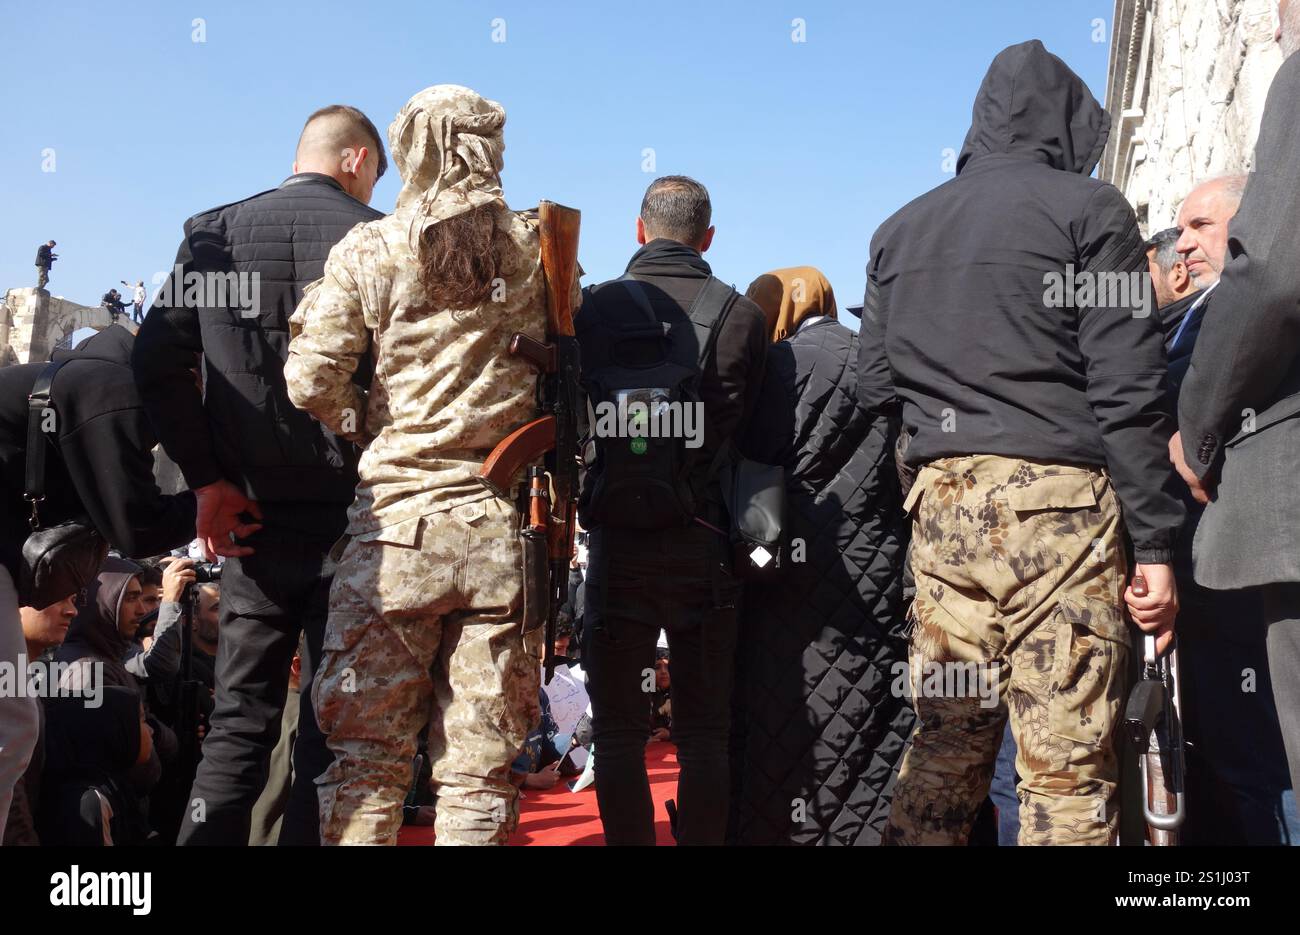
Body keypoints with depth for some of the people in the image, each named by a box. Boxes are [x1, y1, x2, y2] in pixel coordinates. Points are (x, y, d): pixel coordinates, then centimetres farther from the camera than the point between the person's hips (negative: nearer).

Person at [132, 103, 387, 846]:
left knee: (240, 721, 11)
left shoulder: (214, 234, 5)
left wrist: (207, 479, 1)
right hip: (350, 512, -3)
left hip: (255, 516, 3)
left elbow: (157, 359, -2)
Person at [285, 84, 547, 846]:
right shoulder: (537, 250, 7)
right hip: (504, 523, 2)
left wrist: (369, 428, 12)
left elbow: (312, 380, -4)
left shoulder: (369, 251, 2)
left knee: (368, 754, 6)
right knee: (481, 766, 6)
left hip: (398, 516, -1)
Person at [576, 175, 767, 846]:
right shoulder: (741, 316, -3)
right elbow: (746, 429, 3)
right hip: (704, 542, 1)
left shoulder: (596, 307, -2)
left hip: (618, 539, 0)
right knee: (703, 733, 9)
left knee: (618, 731, 8)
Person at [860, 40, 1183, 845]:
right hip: (1058, 501, -5)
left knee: (945, 748, 10)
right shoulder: (1086, 208, 0)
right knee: (1069, 768, -3)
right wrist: (1156, 544, -7)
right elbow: (1128, 390, -7)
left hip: (942, 501, 5)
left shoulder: (899, 231, 15)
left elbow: (875, 386, 13)